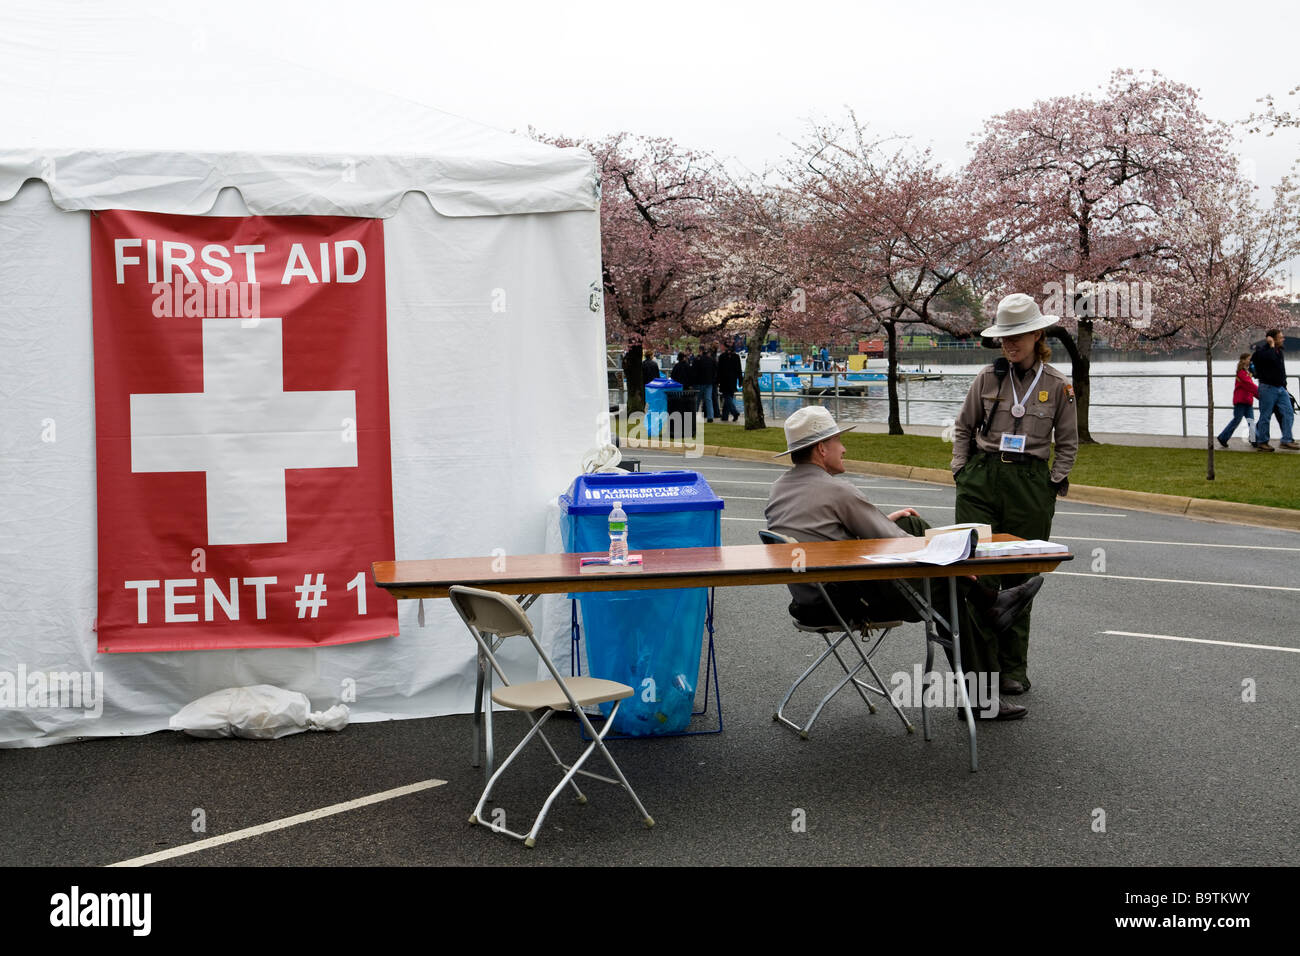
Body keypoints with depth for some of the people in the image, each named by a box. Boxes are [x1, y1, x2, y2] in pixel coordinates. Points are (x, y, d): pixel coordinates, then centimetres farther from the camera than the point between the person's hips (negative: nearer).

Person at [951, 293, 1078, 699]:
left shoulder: (1058, 385, 2)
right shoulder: (987, 377, 4)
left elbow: (1068, 442, 10)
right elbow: (963, 427, 12)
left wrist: (1054, 483, 1)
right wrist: (960, 470, 4)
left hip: (1030, 486, 0)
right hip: (981, 479, 1)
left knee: (1018, 578, 5)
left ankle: (1013, 669, 17)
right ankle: (978, 667, 3)